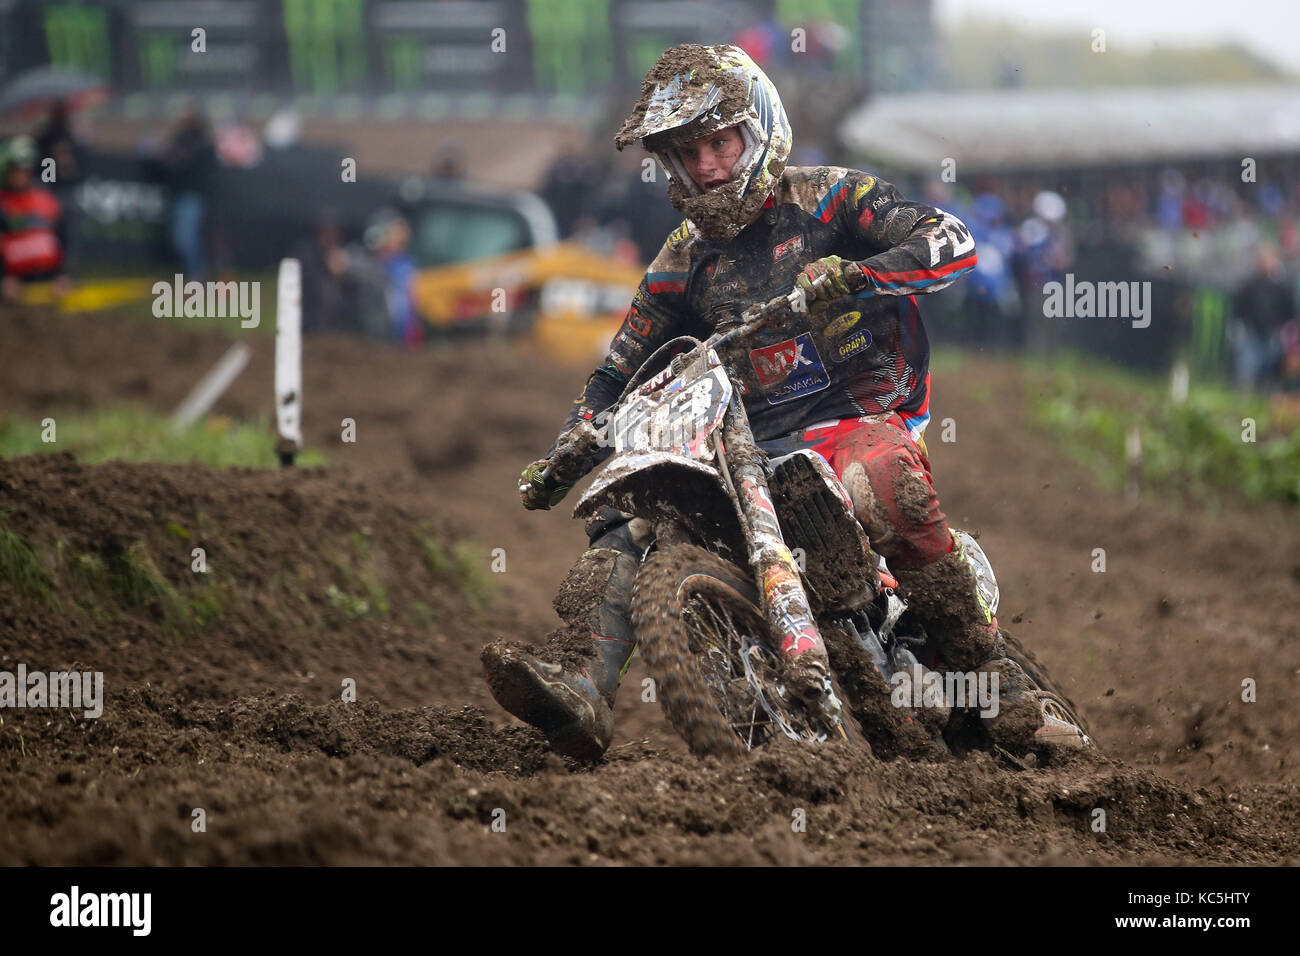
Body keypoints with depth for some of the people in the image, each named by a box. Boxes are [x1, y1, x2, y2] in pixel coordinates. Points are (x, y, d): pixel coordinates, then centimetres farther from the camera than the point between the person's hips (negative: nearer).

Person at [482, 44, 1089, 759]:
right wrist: (561, 455, 7)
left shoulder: (828, 198, 4)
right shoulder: (683, 260, 18)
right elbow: (620, 371, 23)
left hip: (862, 416, -5)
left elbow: (953, 242, -10)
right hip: (751, 444, 5)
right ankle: (581, 690, -33)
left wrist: (849, 275, -26)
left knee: (883, 484, -39)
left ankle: (1004, 690, -32)